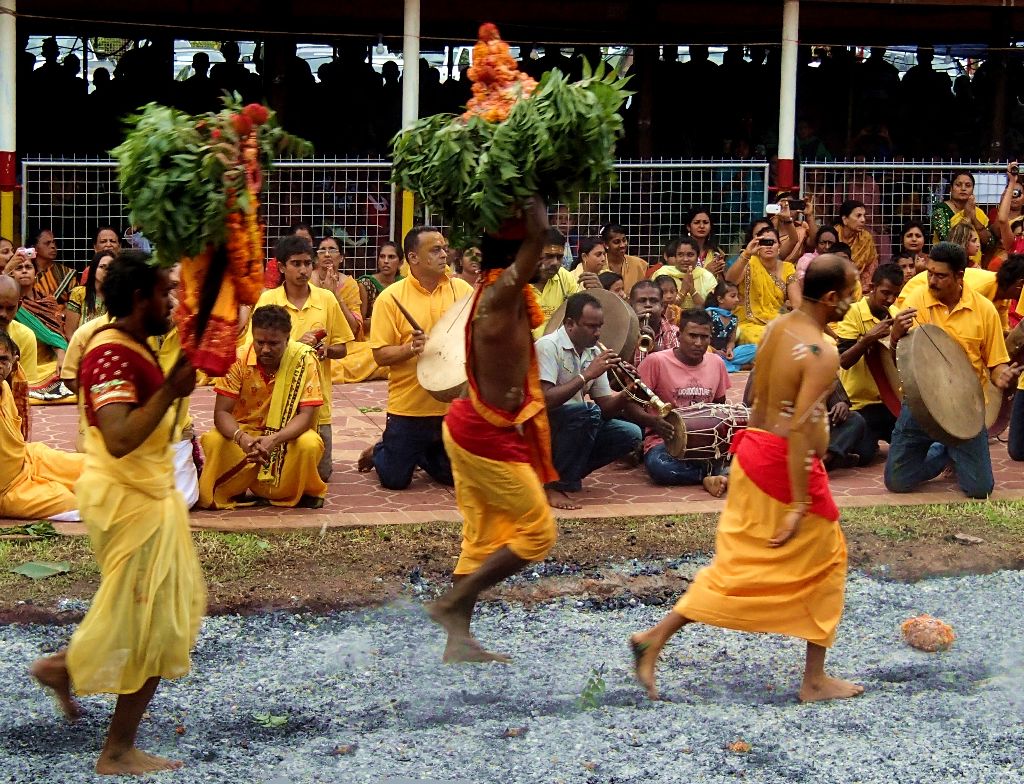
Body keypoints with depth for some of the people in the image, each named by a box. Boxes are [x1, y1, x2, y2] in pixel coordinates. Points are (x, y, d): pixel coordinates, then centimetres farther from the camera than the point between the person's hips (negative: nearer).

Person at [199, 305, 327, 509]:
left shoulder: (304, 360, -18)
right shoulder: (238, 359, -16)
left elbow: (306, 414, -21)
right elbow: (221, 412, -17)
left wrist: (274, 440, -40)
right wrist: (241, 437, -40)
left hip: (287, 434, -1)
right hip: (246, 431, 1)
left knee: (309, 445, -33)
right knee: (213, 441, -30)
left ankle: (305, 492, 0)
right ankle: (227, 491, 0)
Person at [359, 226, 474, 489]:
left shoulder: (462, 290, 0)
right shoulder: (391, 297, -8)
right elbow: (380, 355, -8)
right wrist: (411, 348, -25)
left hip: (454, 405, 3)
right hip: (408, 406, -3)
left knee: (455, 477, 13)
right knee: (394, 480, 4)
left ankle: (419, 454, 42)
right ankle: (378, 452, 36)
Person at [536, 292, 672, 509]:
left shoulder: (594, 352, 5)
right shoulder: (548, 346, -18)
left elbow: (605, 407, 4)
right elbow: (545, 400, -30)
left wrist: (625, 396, -17)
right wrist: (587, 375, -28)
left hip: (575, 426, 8)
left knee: (629, 434, -9)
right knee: (587, 411, -33)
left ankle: (564, 471, 1)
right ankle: (555, 486, -20)